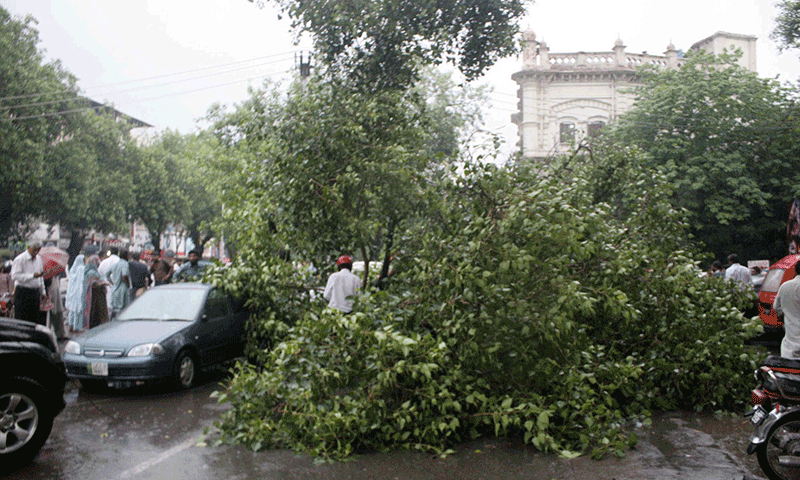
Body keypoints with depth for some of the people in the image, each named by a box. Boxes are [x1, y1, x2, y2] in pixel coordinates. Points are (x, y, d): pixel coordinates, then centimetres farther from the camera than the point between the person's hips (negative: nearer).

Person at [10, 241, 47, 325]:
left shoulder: (38, 259, 13)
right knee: (21, 318, -5)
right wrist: (32, 276, -24)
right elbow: (15, 276, -19)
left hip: (35, 292, 6)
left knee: (35, 319, 5)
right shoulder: (19, 259, -10)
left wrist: (43, 292, 19)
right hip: (22, 293, -6)